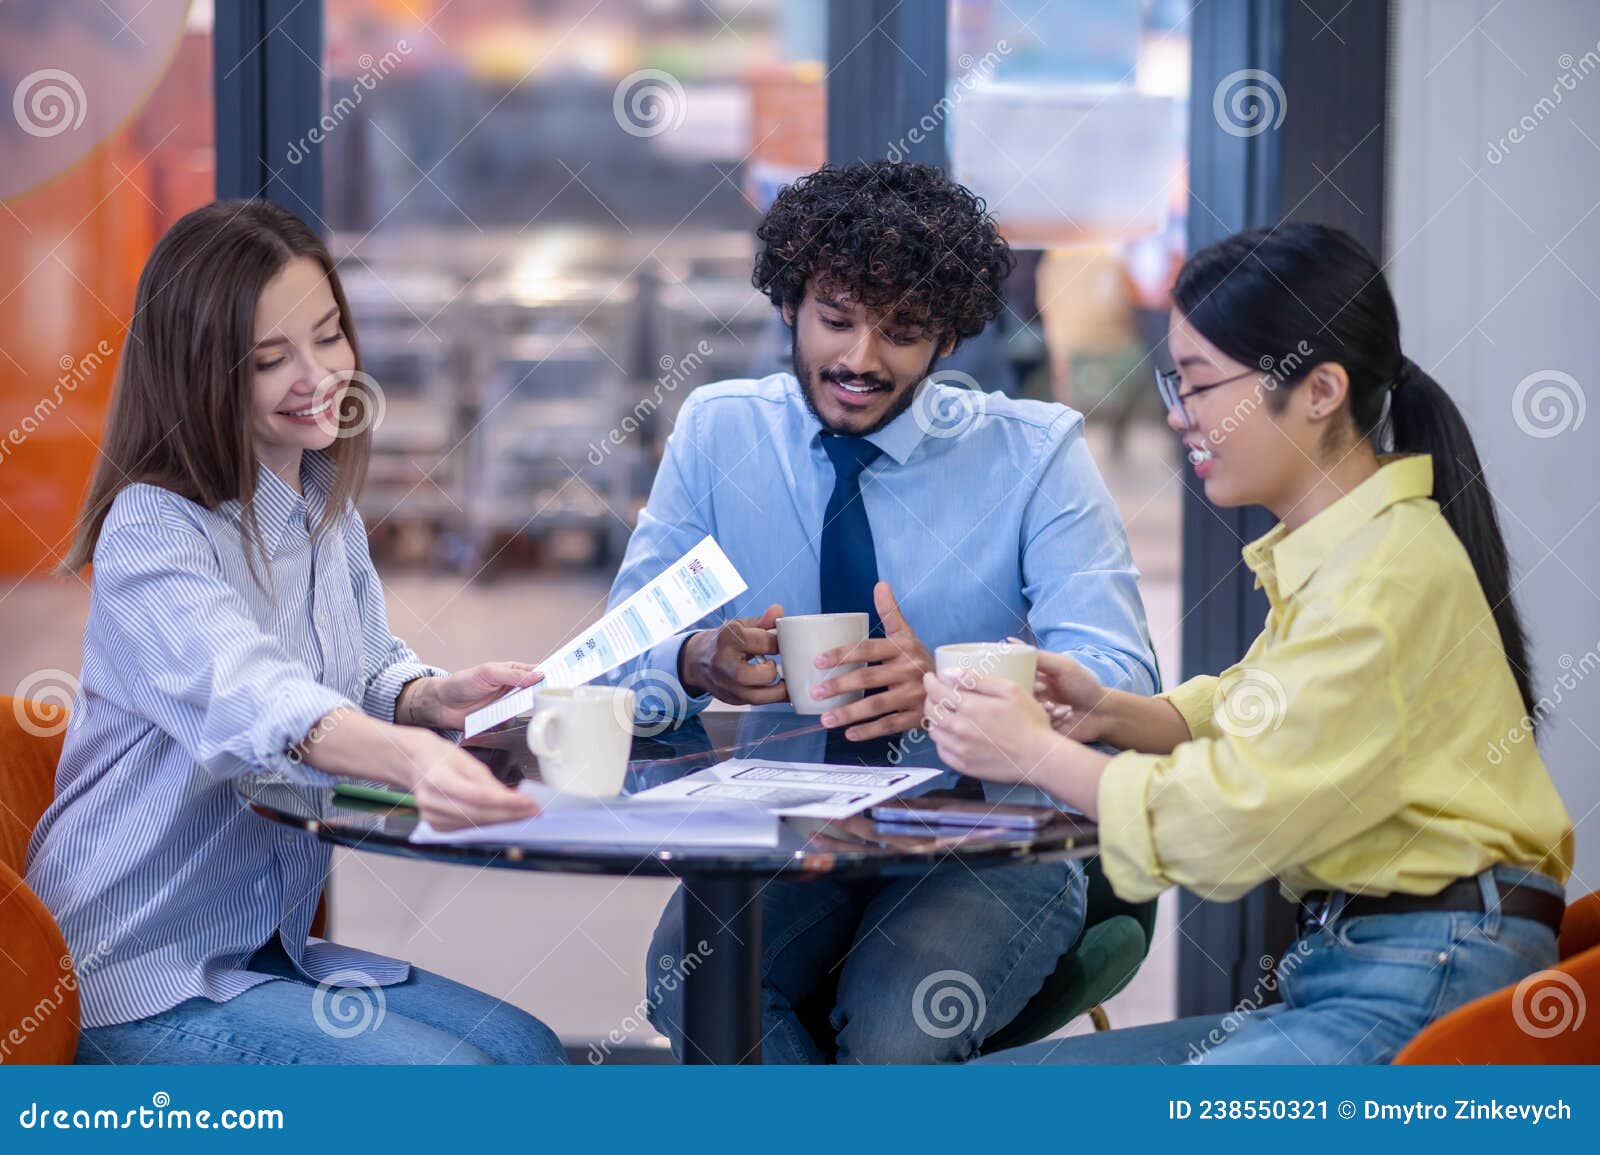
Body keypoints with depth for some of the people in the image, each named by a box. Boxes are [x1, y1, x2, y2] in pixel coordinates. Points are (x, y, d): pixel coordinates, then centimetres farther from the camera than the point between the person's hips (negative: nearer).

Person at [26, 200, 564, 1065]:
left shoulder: (327, 512, 7)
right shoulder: (154, 532, -20)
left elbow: (365, 670, 14)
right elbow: (242, 694, -39)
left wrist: (435, 697, -13)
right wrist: (407, 756, -61)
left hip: (266, 948, 8)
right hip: (141, 976, -8)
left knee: (527, 1051, -2)